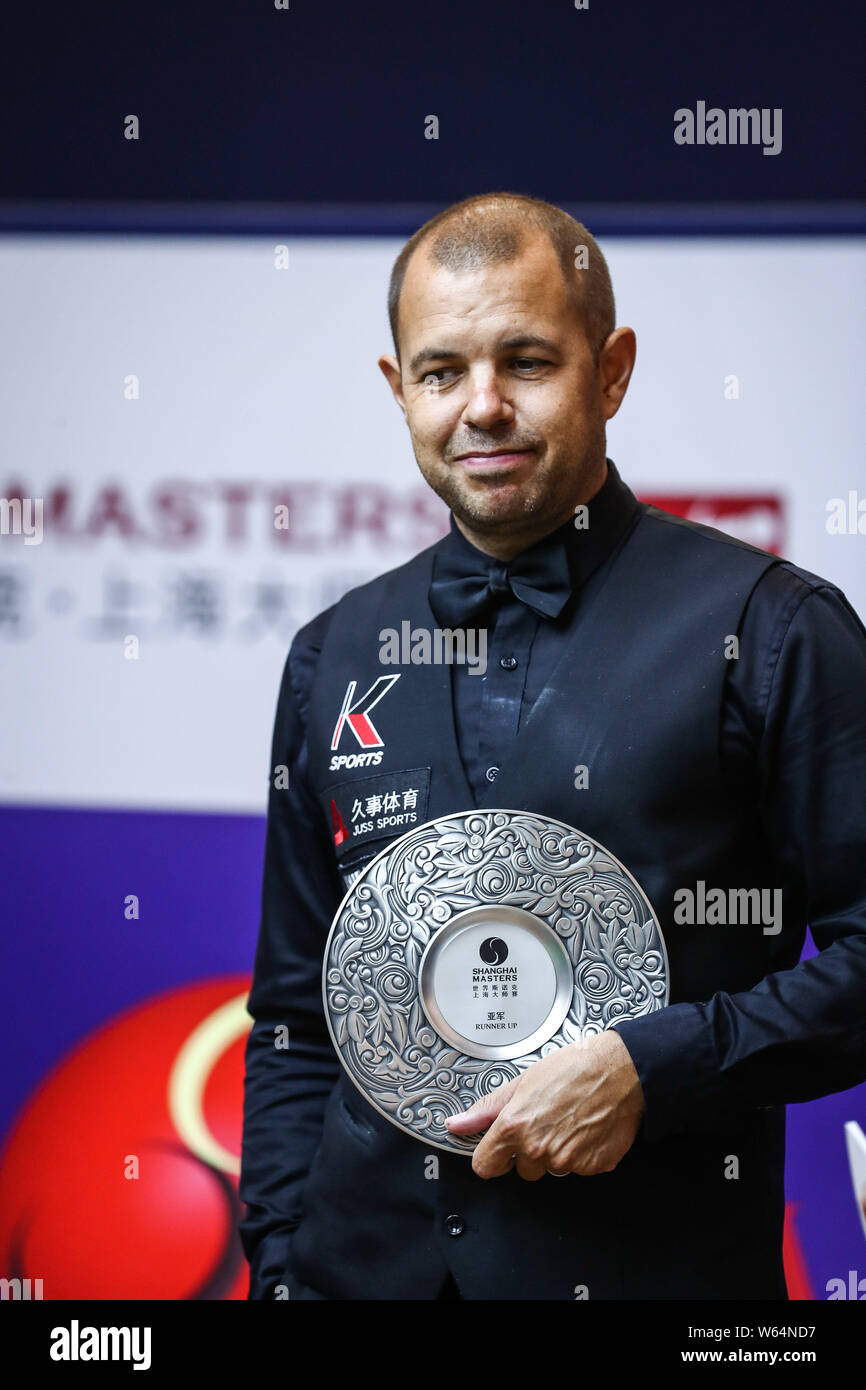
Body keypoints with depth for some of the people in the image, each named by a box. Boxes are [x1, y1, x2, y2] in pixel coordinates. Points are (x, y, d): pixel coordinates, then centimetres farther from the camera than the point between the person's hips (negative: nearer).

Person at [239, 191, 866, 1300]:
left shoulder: (770, 628, -5)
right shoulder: (336, 657, 9)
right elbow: (293, 1019, 14)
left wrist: (648, 1070, -17)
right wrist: (279, 1265, 5)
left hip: (656, 1258, -3)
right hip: (366, 1255, 4)